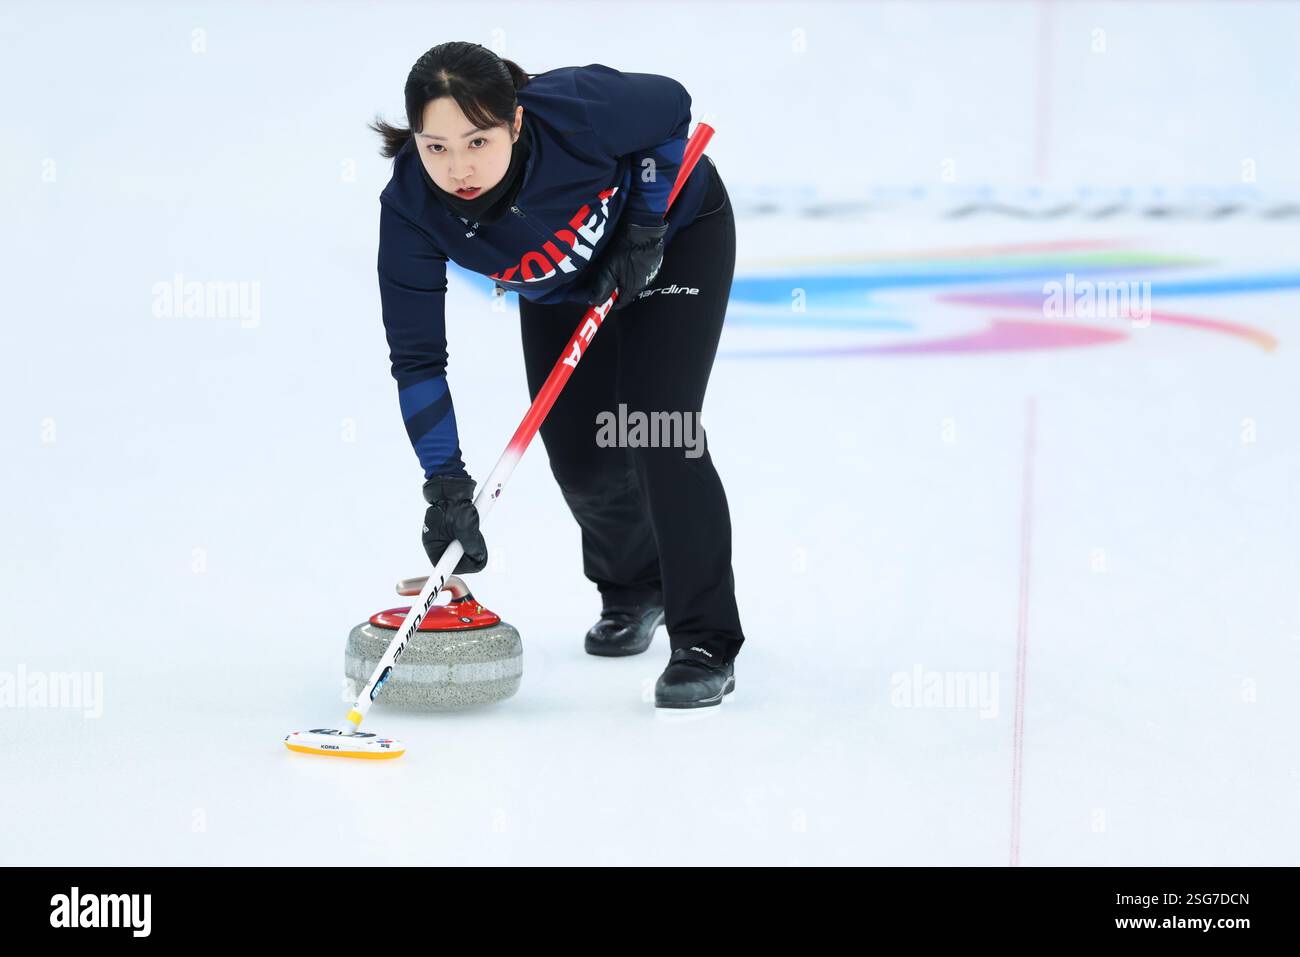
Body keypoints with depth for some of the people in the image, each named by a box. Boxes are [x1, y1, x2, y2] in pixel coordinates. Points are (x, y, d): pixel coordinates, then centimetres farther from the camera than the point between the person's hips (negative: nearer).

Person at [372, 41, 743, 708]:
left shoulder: (575, 110, -40)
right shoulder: (410, 209, -31)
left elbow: (670, 108, -18)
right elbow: (416, 357, -26)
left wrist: (644, 228, -23)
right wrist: (446, 486, -31)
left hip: (675, 234, -3)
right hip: (565, 285, 4)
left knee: (658, 432, -16)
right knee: (577, 454, 0)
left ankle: (705, 646, -8)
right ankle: (632, 591, 32)